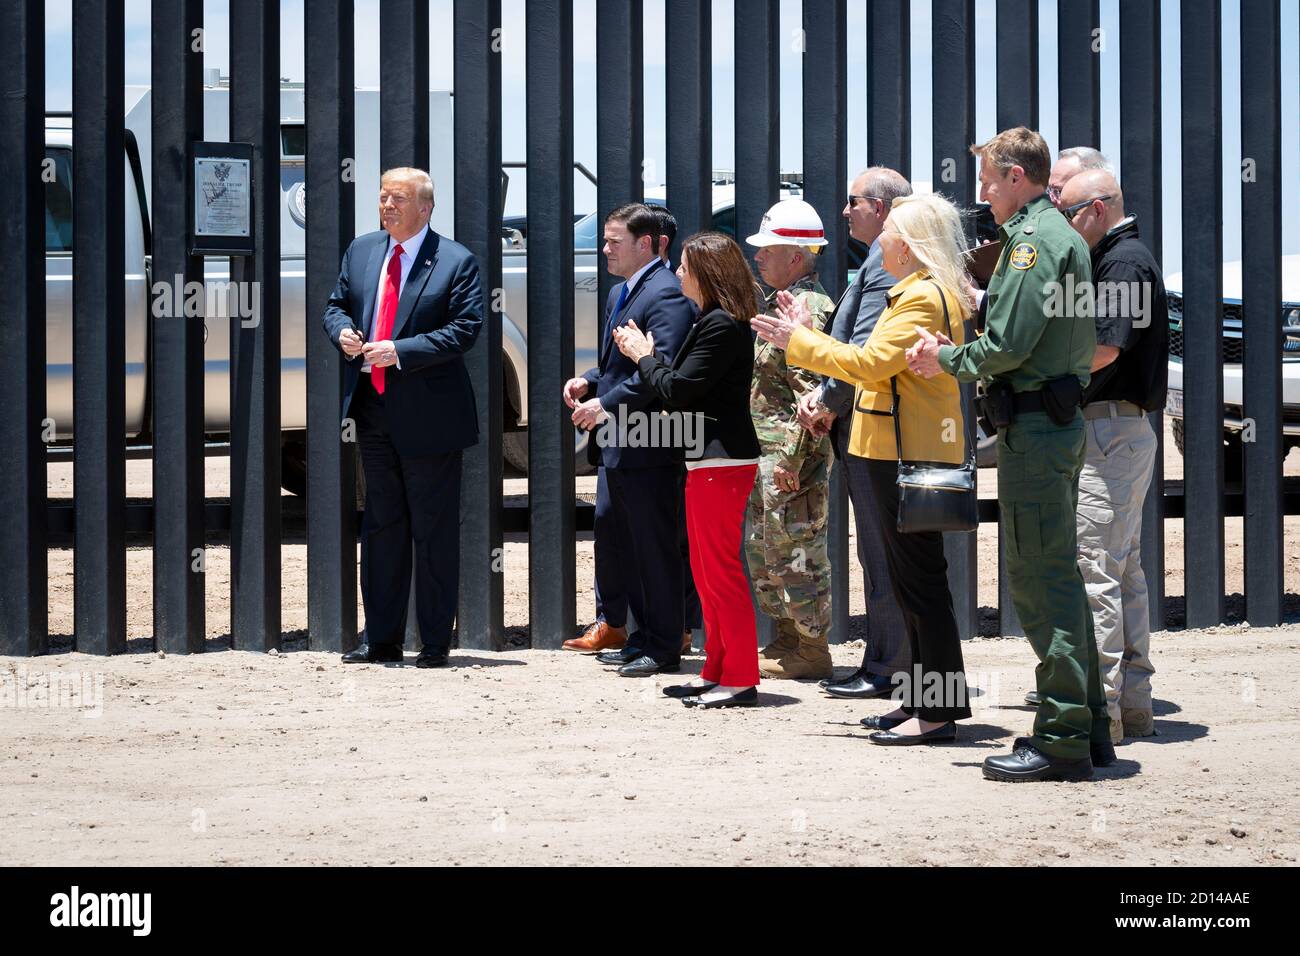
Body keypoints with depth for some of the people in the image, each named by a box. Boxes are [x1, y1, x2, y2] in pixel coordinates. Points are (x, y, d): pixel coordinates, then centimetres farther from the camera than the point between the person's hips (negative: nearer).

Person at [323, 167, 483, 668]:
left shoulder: (456, 261, -7)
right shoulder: (361, 250, 11)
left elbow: (464, 329, -14)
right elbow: (336, 305, 17)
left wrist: (400, 352, -21)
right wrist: (342, 331, -6)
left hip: (428, 414, -6)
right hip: (373, 410, 6)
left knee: (434, 532, 1)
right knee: (380, 527, 12)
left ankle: (435, 642, 10)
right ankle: (381, 638, 20)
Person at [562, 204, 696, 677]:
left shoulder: (665, 294, -15)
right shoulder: (620, 293, 18)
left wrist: (607, 404, -24)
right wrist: (588, 381, 8)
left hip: (647, 444, -10)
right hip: (615, 443, 11)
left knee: (654, 545, -3)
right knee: (611, 536, 15)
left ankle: (663, 646, 4)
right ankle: (614, 626, 25)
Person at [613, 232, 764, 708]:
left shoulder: (722, 326, -17)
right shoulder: (713, 322, 16)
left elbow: (677, 391, -19)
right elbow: (686, 386, 14)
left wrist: (644, 356, -4)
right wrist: (649, 353, 12)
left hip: (722, 462, -11)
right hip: (706, 459, 11)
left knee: (722, 569, -7)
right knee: (706, 570, 15)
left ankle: (740, 679, -3)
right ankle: (716, 672, 22)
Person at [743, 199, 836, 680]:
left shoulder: (807, 307, -16)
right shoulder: (780, 302, 17)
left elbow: (811, 391, -22)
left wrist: (790, 457, -24)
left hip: (792, 453, -11)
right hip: (765, 451, 11)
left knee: (795, 550, -5)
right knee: (762, 549, 17)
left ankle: (812, 650, 2)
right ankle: (786, 638, 26)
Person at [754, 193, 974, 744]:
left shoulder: (923, 297, -15)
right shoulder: (925, 294, 19)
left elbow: (869, 363, -20)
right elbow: (875, 366, 20)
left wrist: (798, 342, -11)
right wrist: (808, 336, 20)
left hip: (911, 458, -11)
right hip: (901, 454, 11)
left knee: (920, 581, -8)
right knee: (912, 582, 14)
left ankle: (939, 712, -5)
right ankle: (922, 703, 21)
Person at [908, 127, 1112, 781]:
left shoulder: (1033, 239, -13)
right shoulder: (1065, 236, 20)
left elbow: (1008, 345, -21)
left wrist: (945, 360, -4)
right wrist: (958, 352, 12)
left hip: (1033, 426, -11)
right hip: (1061, 419, 11)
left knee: (1041, 580, -9)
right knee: (1058, 575, 14)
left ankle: (1061, 739, -7)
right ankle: (1088, 726, 18)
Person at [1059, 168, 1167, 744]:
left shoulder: (1125, 260, -11)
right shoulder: (1120, 259, 20)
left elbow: (1105, 349, -21)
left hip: (1111, 431, -11)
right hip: (1124, 431, 11)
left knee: (1094, 571, -11)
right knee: (1125, 571, 12)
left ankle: (1099, 709, -12)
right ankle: (1133, 704, 17)